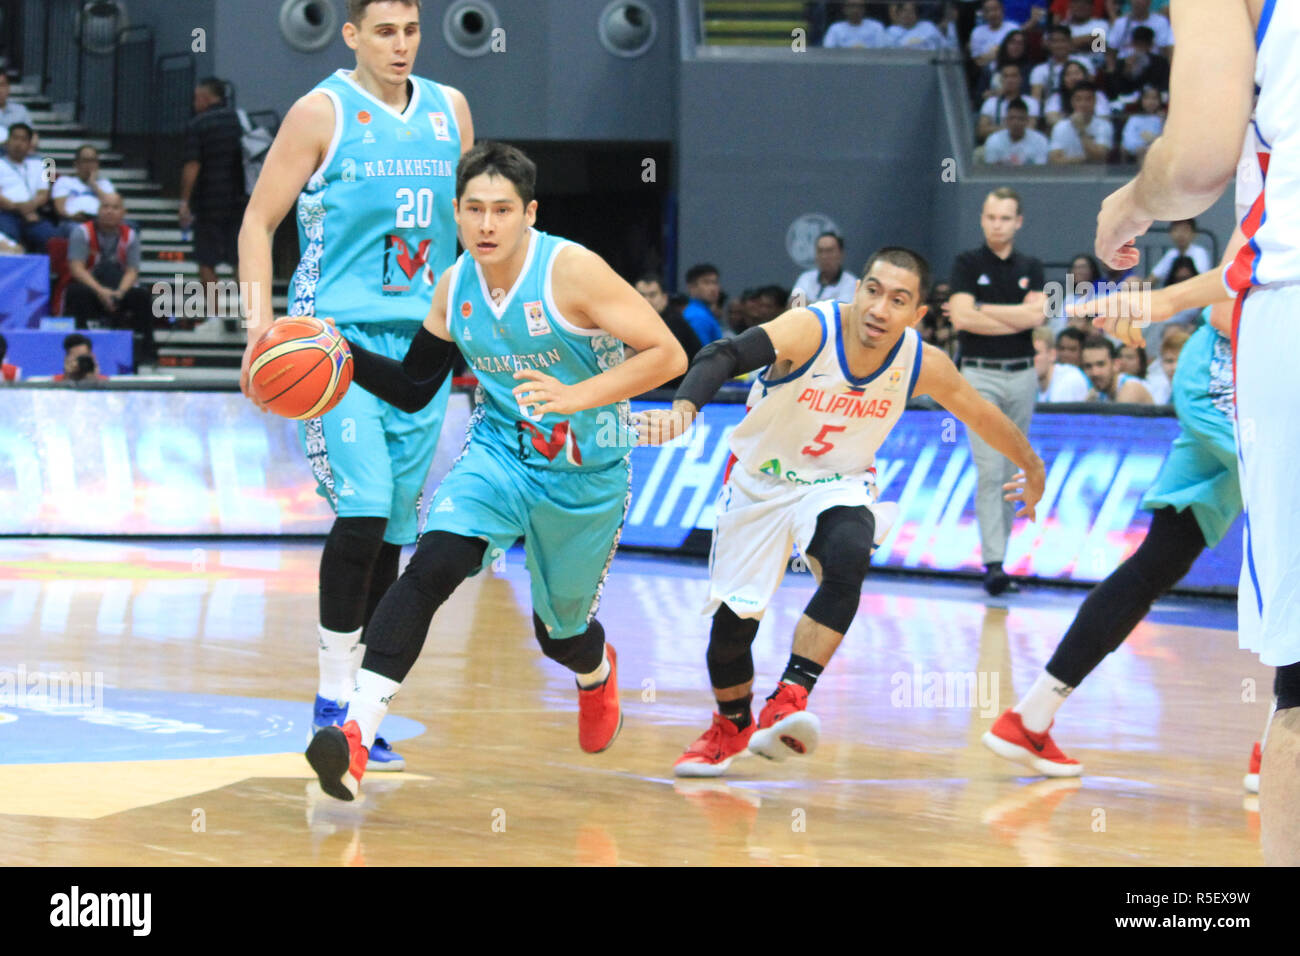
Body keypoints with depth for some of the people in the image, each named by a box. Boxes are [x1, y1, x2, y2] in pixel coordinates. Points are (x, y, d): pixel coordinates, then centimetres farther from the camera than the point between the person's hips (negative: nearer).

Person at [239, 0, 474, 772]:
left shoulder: (448, 110, 11)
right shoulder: (323, 113, -4)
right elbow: (259, 222, -2)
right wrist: (262, 323, -15)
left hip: (424, 340, 5)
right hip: (338, 333, -5)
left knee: (394, 529, 5)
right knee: (362, 510, -17)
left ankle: (355, 699, 14)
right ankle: (332, 701, -8)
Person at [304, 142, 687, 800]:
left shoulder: (571, 271, -21)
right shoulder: (455, 285, -4)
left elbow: (667, 355, -22)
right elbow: (414, 388, 8)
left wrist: (574, 397, -33)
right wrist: (343, 356, -9)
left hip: (585, 478, -3)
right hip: (499, 454, 3)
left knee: (561, 630, 15)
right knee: (433, 564, -25)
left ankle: (598, 672, 56)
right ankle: (357, 733, -34)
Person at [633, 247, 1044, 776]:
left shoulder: (924, 365, -16)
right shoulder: (811, 330, -29)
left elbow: (983, 415, 3)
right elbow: (724, 356, -45)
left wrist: (1032, 469, 18)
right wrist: (683, 408, -65)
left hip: (837, 486, 1)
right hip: (761, 483, -1)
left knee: (847, 561, -33)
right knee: (732, 623, 4)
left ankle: (788, 703, -35)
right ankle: (731, 727, 35)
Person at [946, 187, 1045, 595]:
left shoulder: (1031, 268, 11)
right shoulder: (967, 264, 1)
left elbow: (1036, 314, -6)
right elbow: (961, 317, -13)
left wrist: (982, 308, -10)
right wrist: (1018, 318, -9)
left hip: (1022, 376, 4)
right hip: (981, 375, -4)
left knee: (1013, 473, 7)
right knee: (990, 471, -13)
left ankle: (999, 554, 15)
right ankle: (993, 563, -19)